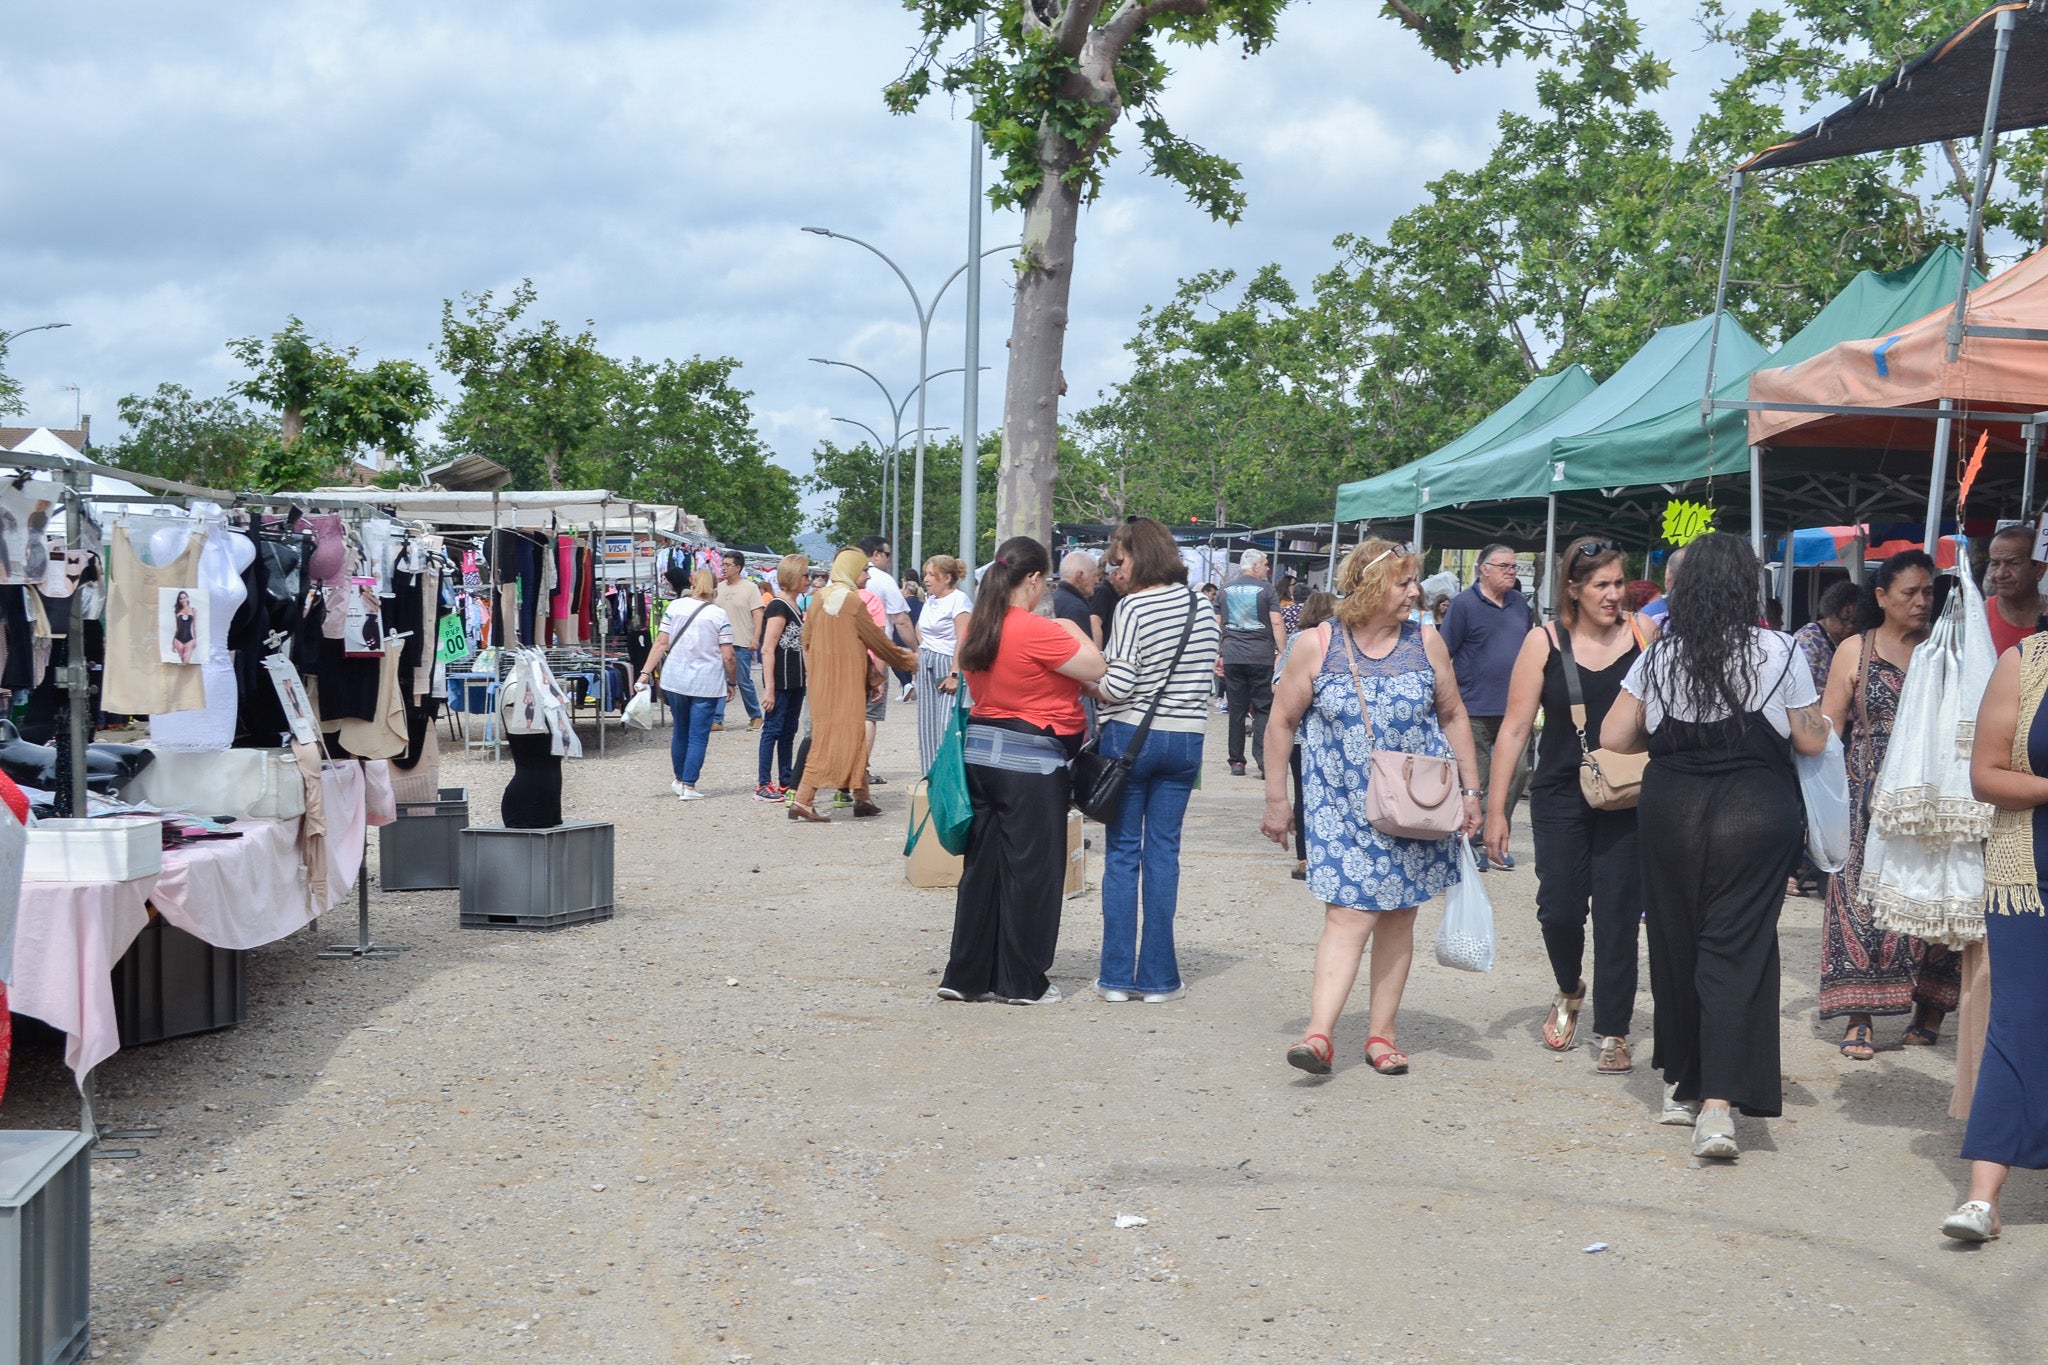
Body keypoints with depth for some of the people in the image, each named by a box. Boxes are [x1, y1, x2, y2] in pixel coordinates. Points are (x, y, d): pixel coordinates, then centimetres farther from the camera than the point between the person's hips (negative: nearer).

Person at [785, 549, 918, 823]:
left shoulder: (820, 598, 7)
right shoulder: (853, 601, -13)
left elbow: (807, 640, 11)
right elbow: (877, 641, -6)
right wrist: (908, 659, 7)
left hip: (821, 677, 8)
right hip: (846, 679, -8)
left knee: (855, 737, 15)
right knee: (835, 737, -5)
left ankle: (861, 798, 19)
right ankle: (803, 799, -12)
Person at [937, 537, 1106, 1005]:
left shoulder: (978, 630, 7)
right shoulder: (1037, 631, -18)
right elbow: (1096, 669, -15)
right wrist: (1073, 632, 2)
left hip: (980, 751, 8)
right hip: (1030, 760, -8)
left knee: (982, 866, 13)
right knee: (1031, 871, 2)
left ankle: (967, 975, 16)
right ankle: (1022, 982, 9)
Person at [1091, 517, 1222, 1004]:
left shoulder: (1135, 607, -12)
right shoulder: (1203, 607, 6)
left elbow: (1118, 685, -17)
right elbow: (1208, 674, 13)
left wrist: (1087, 685, 1)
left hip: (1130, 737, -4)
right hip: (1185, 740, 5)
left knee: (1122, 853, 4)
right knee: (1164, 852, 8)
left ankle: (1117, 974, 7)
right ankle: (1157, 976, 8)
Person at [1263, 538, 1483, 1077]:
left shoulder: (1426, 643, 3)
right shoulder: (1316, 646, -4)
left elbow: (1453, 717, 11)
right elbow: (1281, 723, 2)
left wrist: (1470, 792, 8)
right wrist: (1276, 800, 2)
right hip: (1341, 806, -2)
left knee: (1398, 916, 6)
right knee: (1348, 916, -11)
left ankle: (1382, 1032, 15)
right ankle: (1319, 1034, -13)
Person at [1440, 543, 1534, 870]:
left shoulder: (1520, 604, 12)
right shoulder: (1463, 604, -5)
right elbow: (1444, 655, -6)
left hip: (1515, 708, 5)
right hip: (1476, 708, -5)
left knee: (1517, 773, 2)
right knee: (1475, 780, 1)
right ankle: (1473, 841, 13)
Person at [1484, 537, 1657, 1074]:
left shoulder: (1643, 633, -1)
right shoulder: (1544, 642, -3)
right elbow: (1514, 728, -2)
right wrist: (1496, 809, -4)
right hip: (1561, 798, 0)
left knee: (1617, 913, 0)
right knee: (1559, 908, 2)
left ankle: (1612, 1031, 11)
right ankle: (1570, 993, 33)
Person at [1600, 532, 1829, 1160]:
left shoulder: (1658, 656, 1)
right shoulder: (1779, 652, -6)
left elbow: (1613, 737, 1)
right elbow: (1811, 741, 0)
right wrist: (1820, 714, 21)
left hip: (1670, 808, 3)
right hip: (1757, 811, -2)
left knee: (1675, 943, 14)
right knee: (1736, 950, -3)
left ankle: (1682, 1085, 27)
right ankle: (1718, 1104, -14)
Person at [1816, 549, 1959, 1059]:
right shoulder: (1855, 650, 4)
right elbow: (1829, 726, 2)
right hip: (1869, 797, -1)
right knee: (1863, 898, -4)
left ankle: (1929, 1008, 14)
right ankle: (1860, 1018, -1)